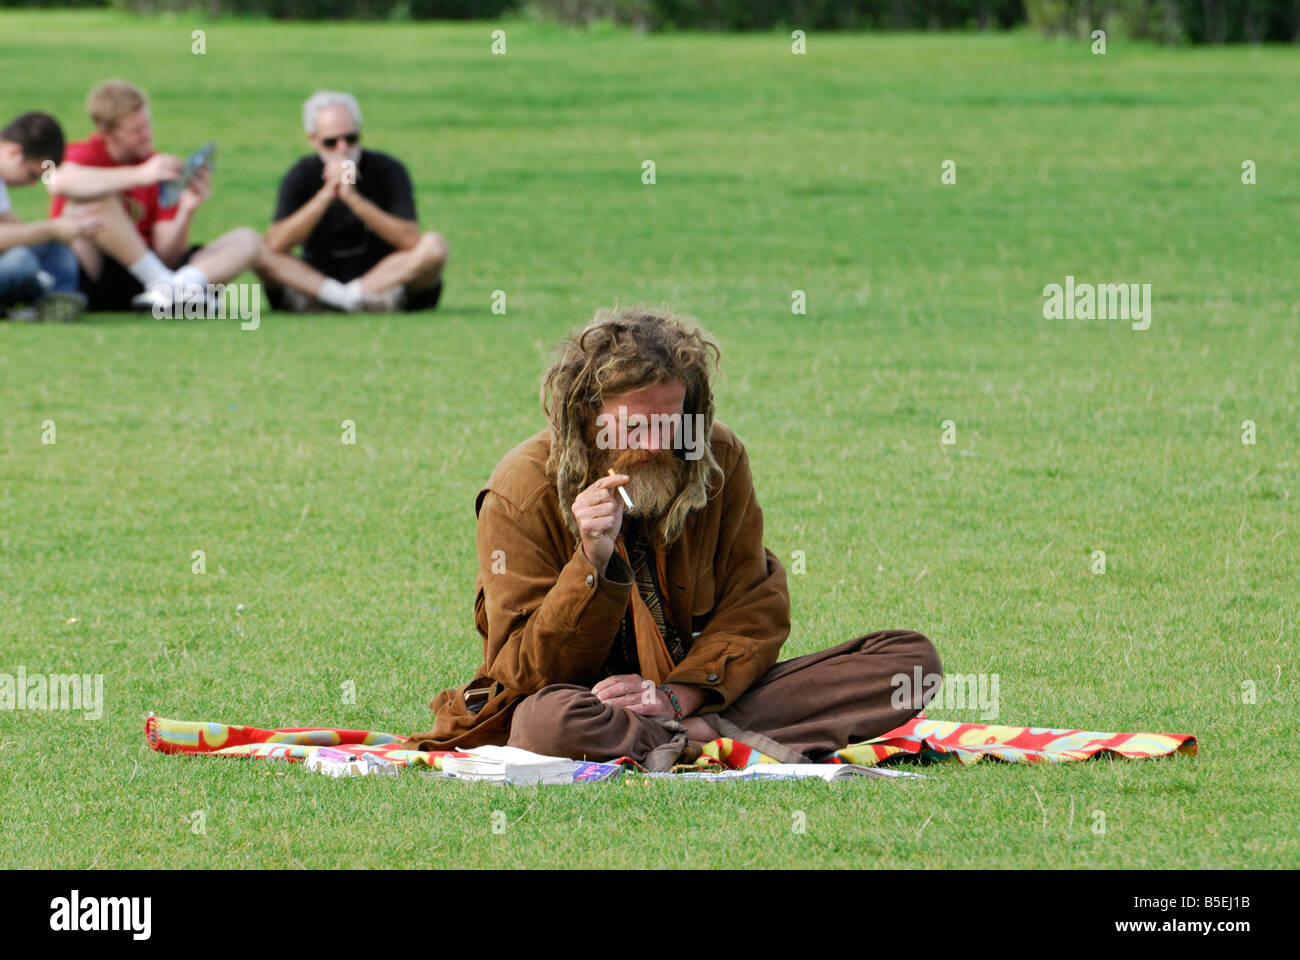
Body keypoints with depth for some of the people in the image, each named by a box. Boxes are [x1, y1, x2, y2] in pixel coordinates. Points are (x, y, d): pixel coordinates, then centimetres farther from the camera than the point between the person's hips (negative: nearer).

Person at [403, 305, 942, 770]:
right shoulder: (521, 495, -11)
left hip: (701, 693, 5)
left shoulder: (717, 459, 0)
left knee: (911, 660, -13)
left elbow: (755, 606, 1)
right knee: (546, 720, -43)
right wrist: (593, 565, -29)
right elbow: (531, 674, -11)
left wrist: (680, 695, -18)